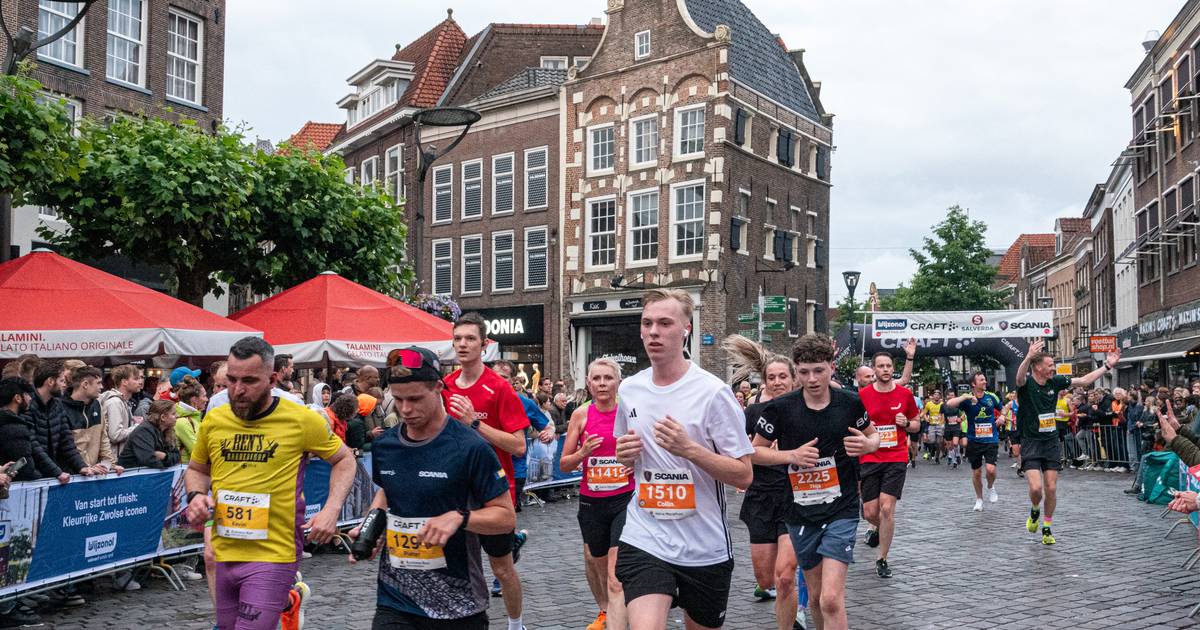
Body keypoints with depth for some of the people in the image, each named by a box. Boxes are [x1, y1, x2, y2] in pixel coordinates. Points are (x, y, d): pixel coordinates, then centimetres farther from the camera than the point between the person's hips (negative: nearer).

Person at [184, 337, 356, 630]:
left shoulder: (301, 419, -8)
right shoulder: (214, 421, 3)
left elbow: (344, 459, 5)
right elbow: (196, 470, 20)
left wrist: (331, 509, -8)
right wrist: (196, 495, -1)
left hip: (273, 557, -5)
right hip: (223, 555, 5)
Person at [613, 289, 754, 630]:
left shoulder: (713, 392, -12)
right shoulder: (628, 389, 4)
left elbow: (744, 476, -11)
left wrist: (689, 449, -24)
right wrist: (625, 455, -3)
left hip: (706, 548, -2)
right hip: (644, 540, 2)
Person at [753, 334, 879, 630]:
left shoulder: (849, 402, -5)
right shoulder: (780, 408, -8)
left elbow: (873, 435, 13)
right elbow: (755, 451, 2)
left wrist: (868, 445, -10)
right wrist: (792, 455, -15)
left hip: (841, 509, -1)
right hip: (801, 513, 2)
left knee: (831, 600, -14)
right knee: (816, 595, 15)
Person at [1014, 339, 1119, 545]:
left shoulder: (1055, 381, 2)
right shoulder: (1027, 383, -14)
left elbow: (1083, 381, 11)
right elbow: (1019, 378, -39)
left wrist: (1107, 366, 8)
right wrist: (1029, 357, -58)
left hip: (1052, 443, 5)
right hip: (1031, 443, -5)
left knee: (1051, 489, 4)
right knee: (1036, 487, -14)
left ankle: (1047, 528, 20)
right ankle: (1035, 510, 20)